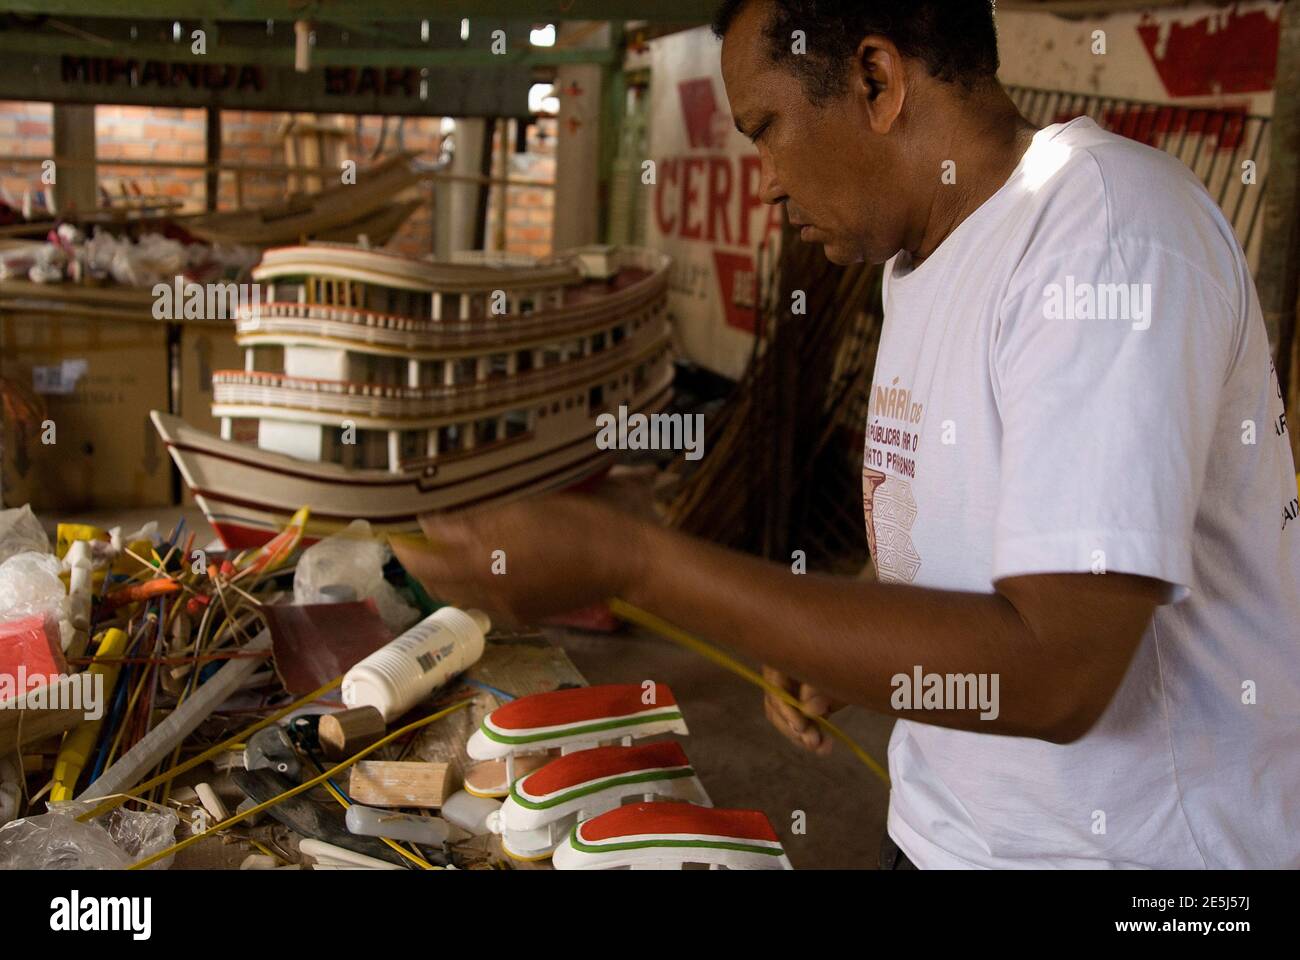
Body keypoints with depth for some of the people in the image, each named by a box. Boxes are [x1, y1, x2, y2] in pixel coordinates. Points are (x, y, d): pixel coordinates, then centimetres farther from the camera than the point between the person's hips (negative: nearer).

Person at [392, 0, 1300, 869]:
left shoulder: (1110, 225, -22)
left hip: (1127, 846, -7)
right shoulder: (918, 258, 7)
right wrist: (836, 654, 0)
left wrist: (635, 560, -30)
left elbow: (1052, 673, -30)